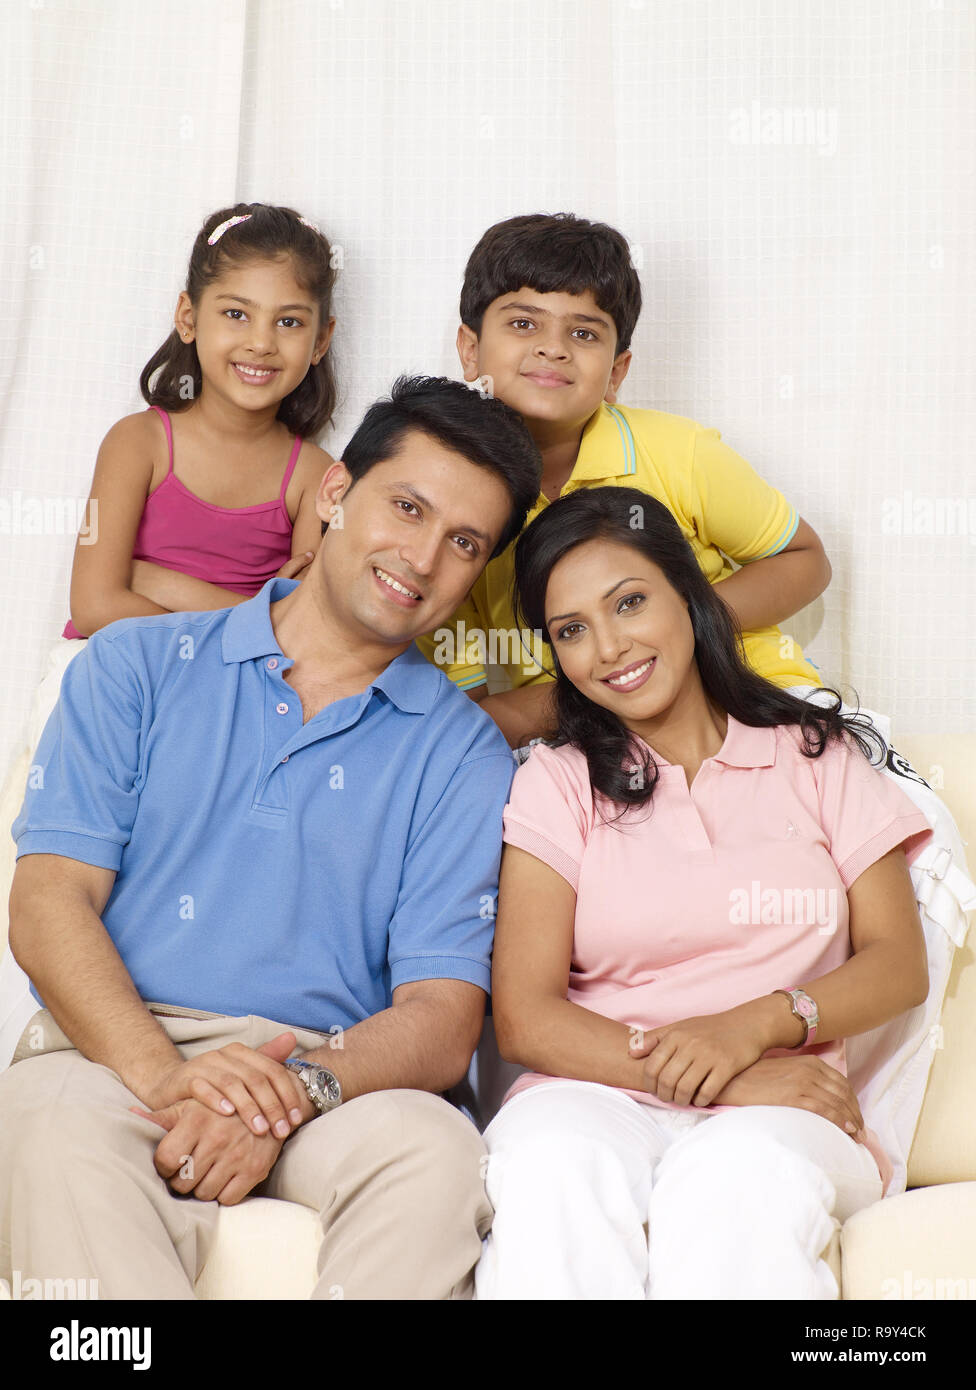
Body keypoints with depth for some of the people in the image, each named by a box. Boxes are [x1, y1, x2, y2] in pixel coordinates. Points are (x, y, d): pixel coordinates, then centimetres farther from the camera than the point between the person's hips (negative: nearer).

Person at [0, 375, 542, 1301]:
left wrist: (299, 1087, -21)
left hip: (329, 1077, 1)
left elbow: (441, 1015, 1)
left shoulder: (463, 755, 11)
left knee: (433, 1152, -32)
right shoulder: (137, 667, 12)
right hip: (116, 1047, 0)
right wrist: (163, 1073, -18)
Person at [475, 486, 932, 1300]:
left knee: (734, 1178, -36)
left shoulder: (820, 758, 15)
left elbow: (899, 965, 7)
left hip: (782, 1107, 0)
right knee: (551, 1167, -36)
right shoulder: (556, 785, 12)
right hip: (595, 1092, 0)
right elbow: (525, 1018, 0)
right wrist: (719, 1080, -15)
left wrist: (753, 1026, -14)